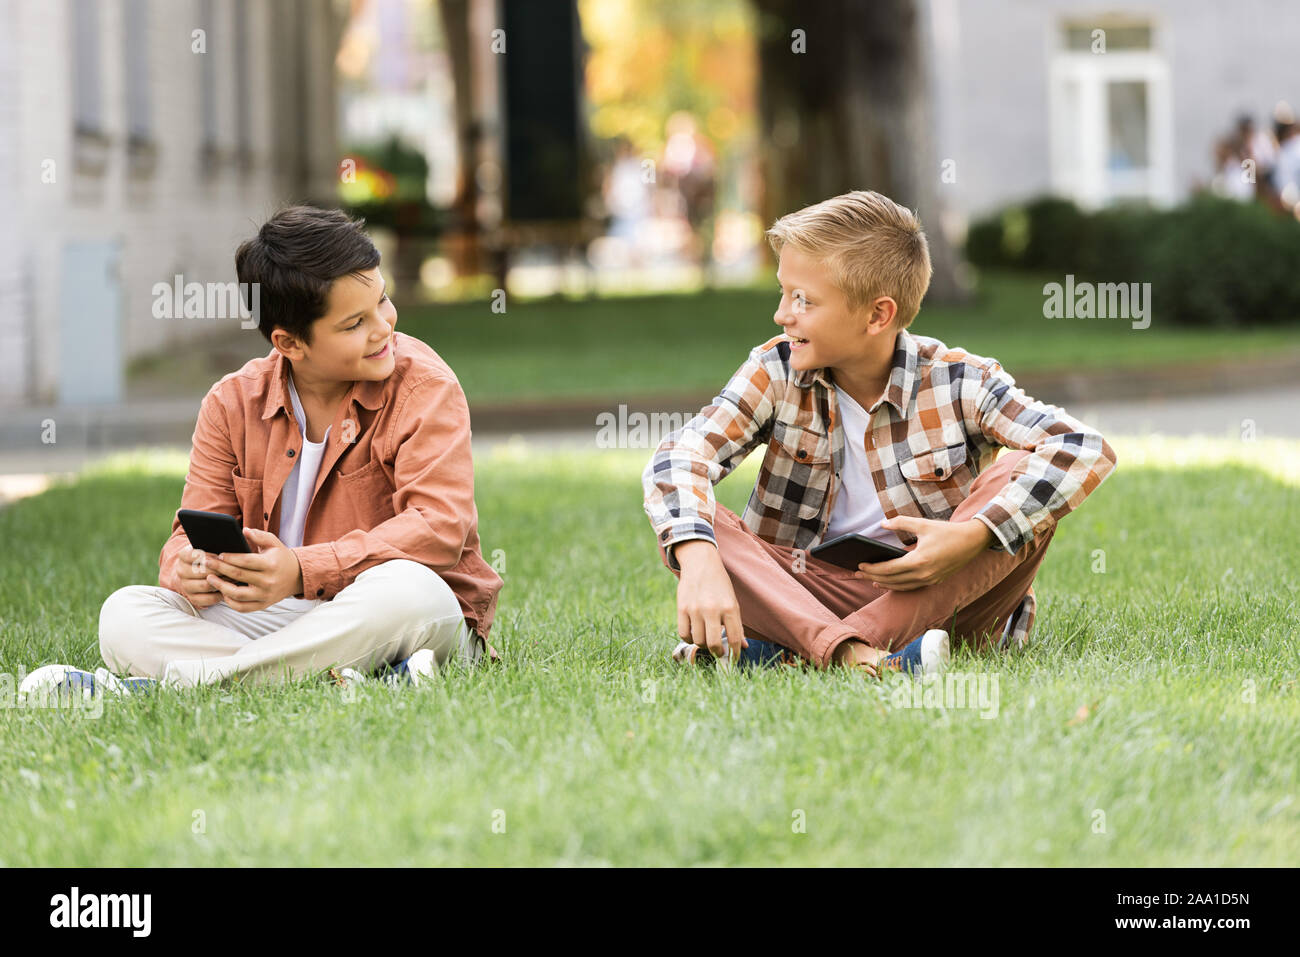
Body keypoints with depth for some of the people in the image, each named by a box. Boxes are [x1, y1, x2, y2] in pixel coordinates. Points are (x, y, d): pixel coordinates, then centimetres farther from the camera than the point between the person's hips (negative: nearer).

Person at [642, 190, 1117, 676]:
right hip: (807, 592, 1)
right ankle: (846, 652, -44)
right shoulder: (776, 371, -5)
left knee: (1022, 476, -26)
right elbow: (680, 457, -19)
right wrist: (699, 562, -41)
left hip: (933, 598, -1)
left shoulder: (959, 382, -10)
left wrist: (973, 538, -35)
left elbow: (1085, 449, -22)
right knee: (684, 517, -21)